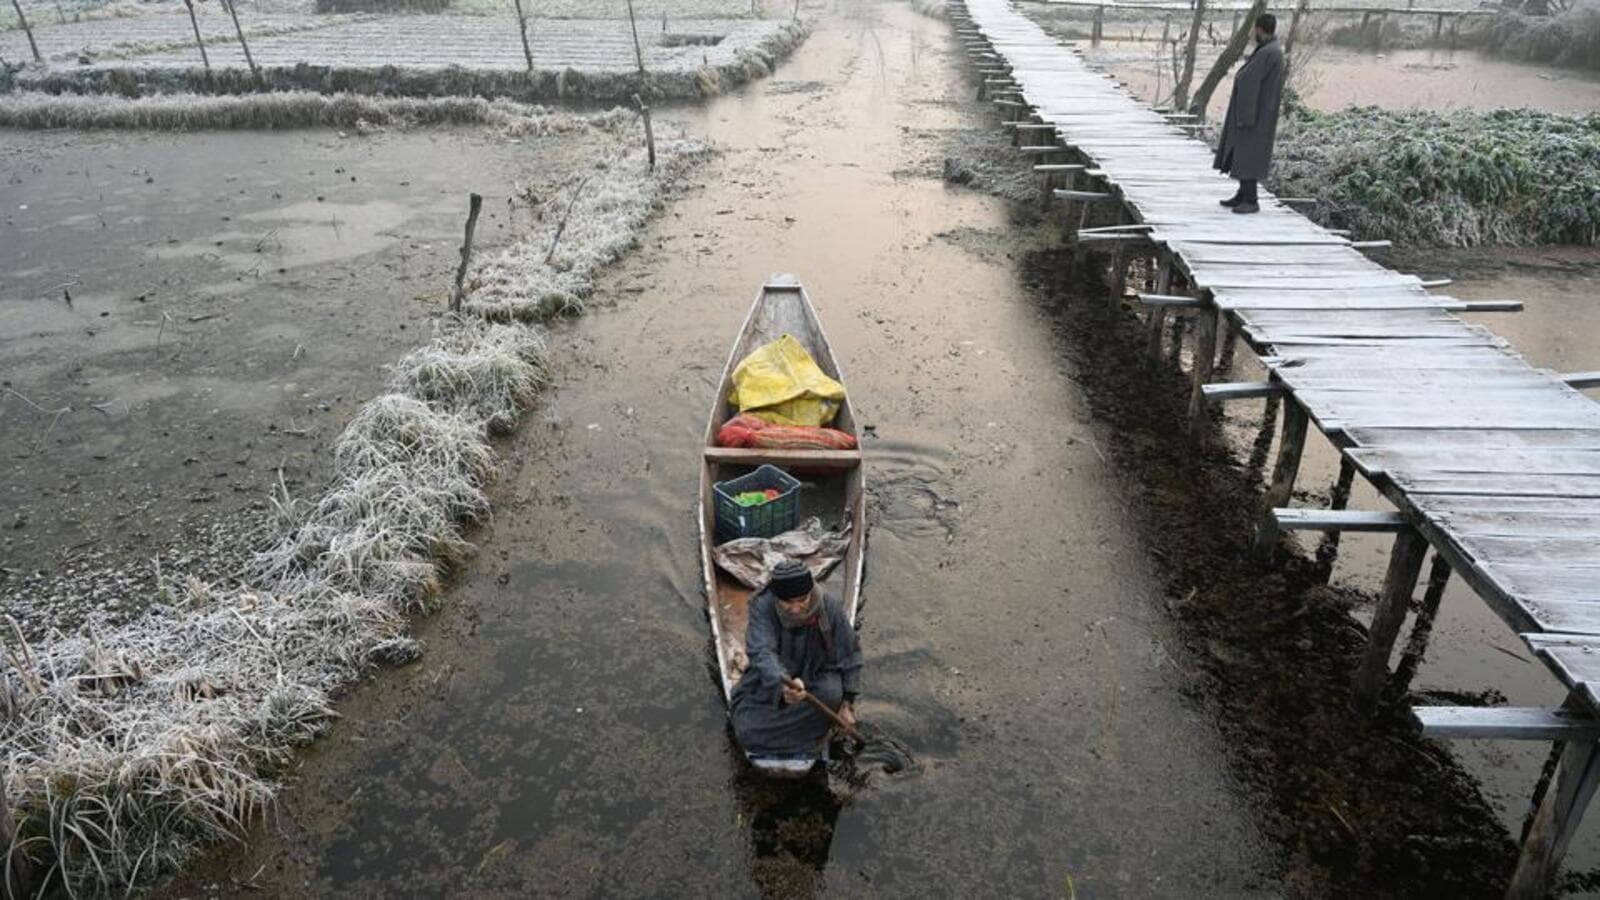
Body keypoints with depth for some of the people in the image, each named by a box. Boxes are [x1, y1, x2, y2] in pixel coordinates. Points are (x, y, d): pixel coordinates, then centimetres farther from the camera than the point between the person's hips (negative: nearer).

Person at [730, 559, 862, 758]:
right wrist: (782, 684, -64)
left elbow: (849, 655, -8)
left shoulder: (830, 608, -21)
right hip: (769, 683, -1)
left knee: (832, 694, -31)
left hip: (816, 676, 1)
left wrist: (847, 703, -9)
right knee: (748, 732, -17)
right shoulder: (762, 608, -27)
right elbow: (761, 652, -44)